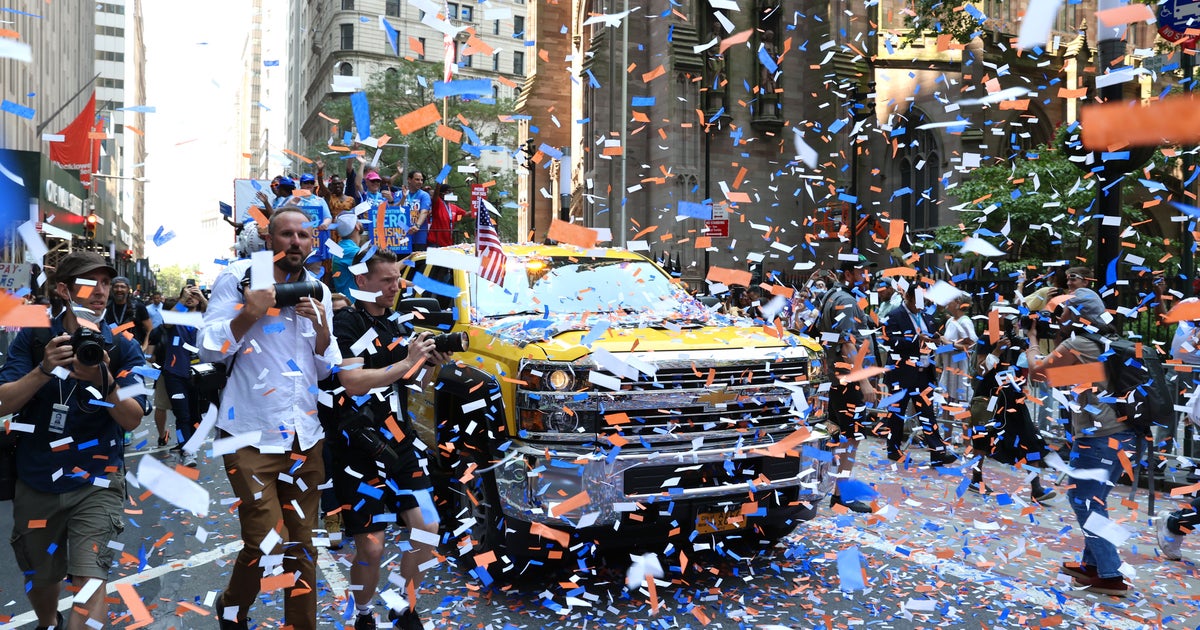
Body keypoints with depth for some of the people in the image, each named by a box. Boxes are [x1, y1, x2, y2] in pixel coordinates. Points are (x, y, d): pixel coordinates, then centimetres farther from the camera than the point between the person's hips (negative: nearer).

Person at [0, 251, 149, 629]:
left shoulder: (123, 348, -5)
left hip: (96, 480, -2)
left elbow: (132, 419, -12)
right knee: (40, 579, 22)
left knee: (91, 577, -18)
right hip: (36, 482, 2)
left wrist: (104, 381, -29)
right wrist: (44, 369, -26)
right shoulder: (32, 338, -2)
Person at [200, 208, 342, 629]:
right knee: (267, 544, -7)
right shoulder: (237, 279, -3)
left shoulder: (319, 291, 10)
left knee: (302, 545, 9)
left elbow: (327, 369, 9)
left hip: (305, 436, 4)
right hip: (252, 435, -4)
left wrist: (322, 327, -9)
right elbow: (208, 349, -9)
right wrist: (249, 313, -22)